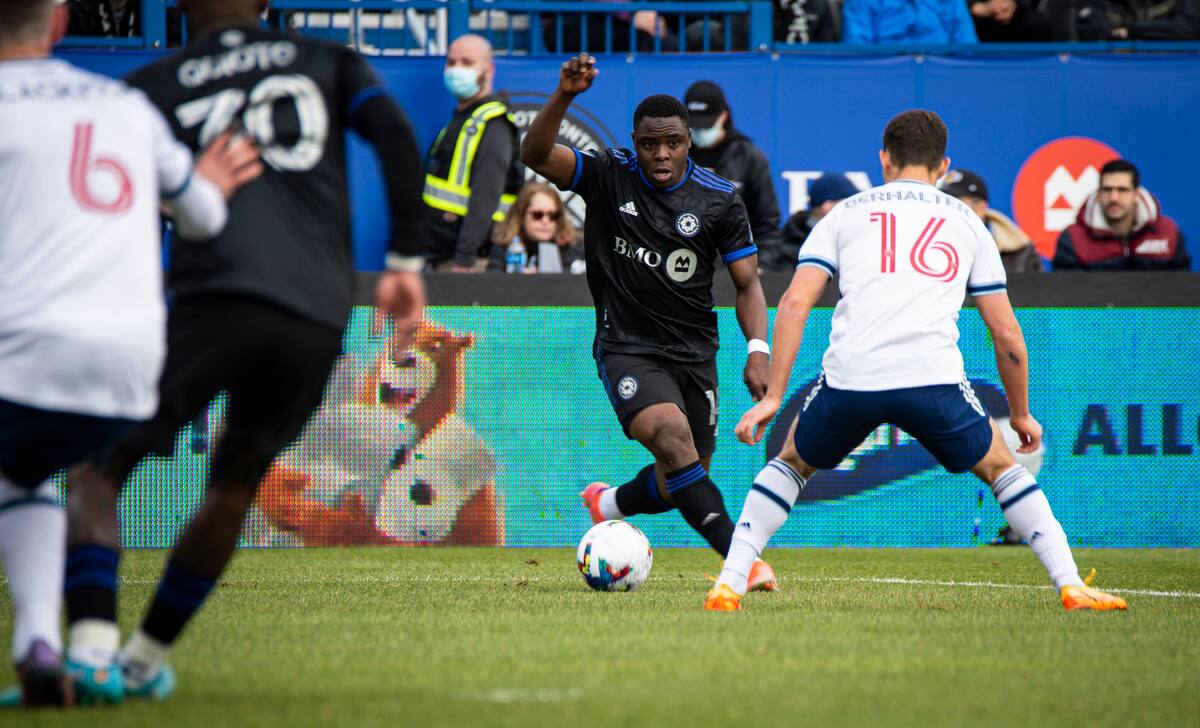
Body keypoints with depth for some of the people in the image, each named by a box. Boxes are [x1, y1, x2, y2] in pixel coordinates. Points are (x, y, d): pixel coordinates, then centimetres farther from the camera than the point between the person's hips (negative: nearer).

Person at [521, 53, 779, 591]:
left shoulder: (719, 199, -2)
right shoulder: (608, 176, -6)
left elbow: (747, 284, 3)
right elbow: (536, 155, -20)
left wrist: (757, 349, -12)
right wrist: (565, 96, -35)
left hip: (694, 353, 4)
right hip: (626, 350, -4)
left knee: (683, 478, 8)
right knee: (673, 434, -29)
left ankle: (609, 503, 42)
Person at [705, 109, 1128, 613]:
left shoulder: (845, 214, 20)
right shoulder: (966, 222, 21)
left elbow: (795, 302, 8)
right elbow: (1006, 333, 19)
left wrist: (773, 395, 9)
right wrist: (1020, 414, 31)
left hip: (849, 378, 0)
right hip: (933, 378, 0)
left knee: (791, 463, 27)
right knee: (1000, 468, 22)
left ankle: (729, 585, 16)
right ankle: (1071, 586, 10)